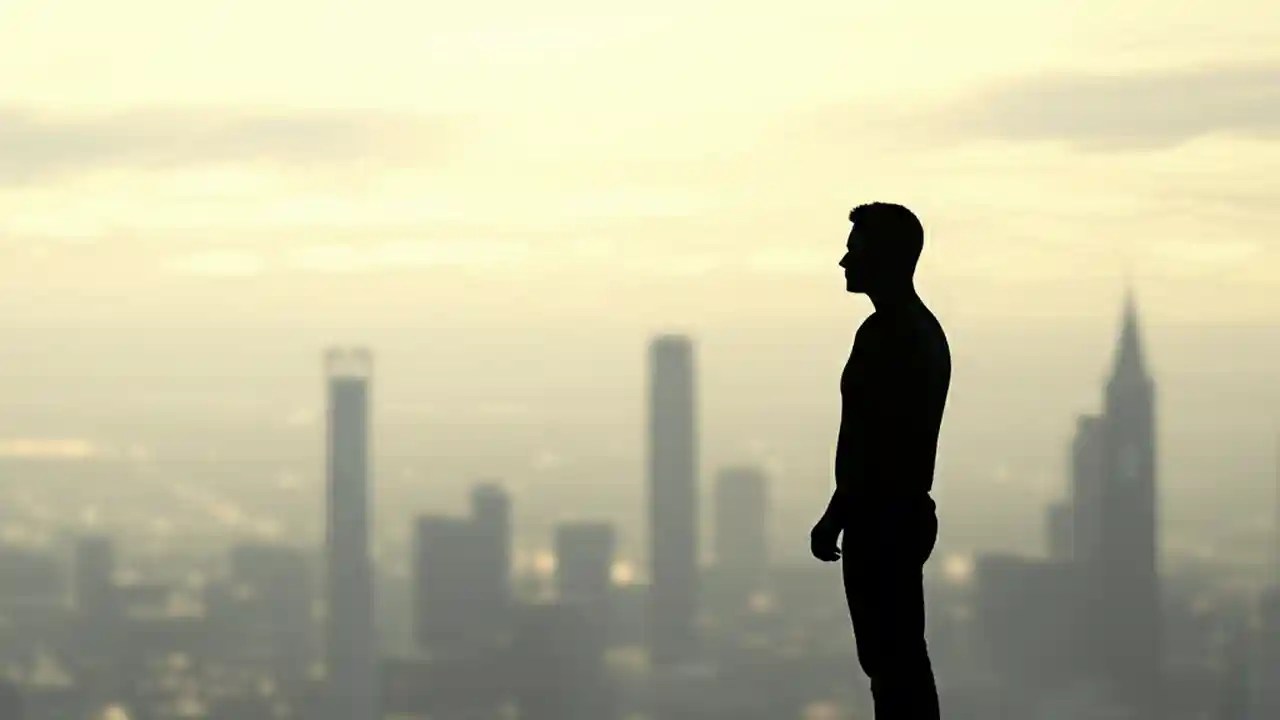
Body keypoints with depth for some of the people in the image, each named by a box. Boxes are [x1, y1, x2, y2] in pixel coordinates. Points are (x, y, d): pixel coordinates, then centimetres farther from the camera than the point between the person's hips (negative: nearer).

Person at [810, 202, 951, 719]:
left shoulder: (885, 334, -17)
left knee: (889, 660, -7)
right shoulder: (921, 328, 15)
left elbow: (869, 443, -21)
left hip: (881, 520, -10)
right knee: (902, 658, 12)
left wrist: (833, 519, -15)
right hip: (905, 513, 10)